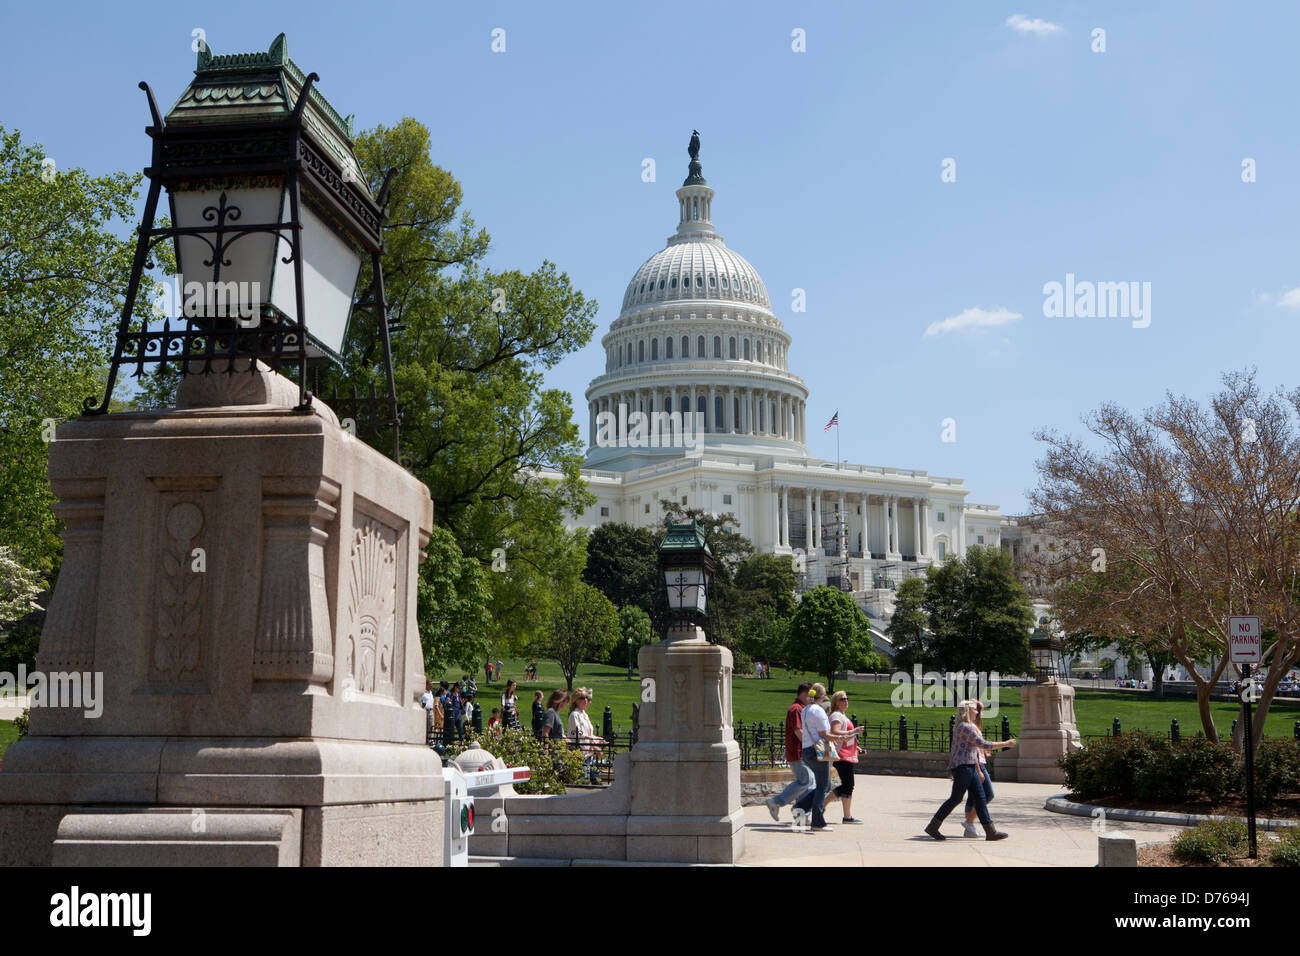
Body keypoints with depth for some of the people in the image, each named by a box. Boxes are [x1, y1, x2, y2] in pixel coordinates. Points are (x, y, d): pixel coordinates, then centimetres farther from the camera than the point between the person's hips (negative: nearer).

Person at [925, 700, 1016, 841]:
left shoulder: (960, 727, 20)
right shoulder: (966, 728, -13)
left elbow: (953, 750, 24)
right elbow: (984, 745, -15)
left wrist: (950, 769, 26)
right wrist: (1005, 744, -9)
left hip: (969, 767, 10)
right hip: (963, 766, -10)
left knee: (980, 796, 5)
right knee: (956, 798, -8)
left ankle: (991, 831, 3)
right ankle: (932, 827, -2)